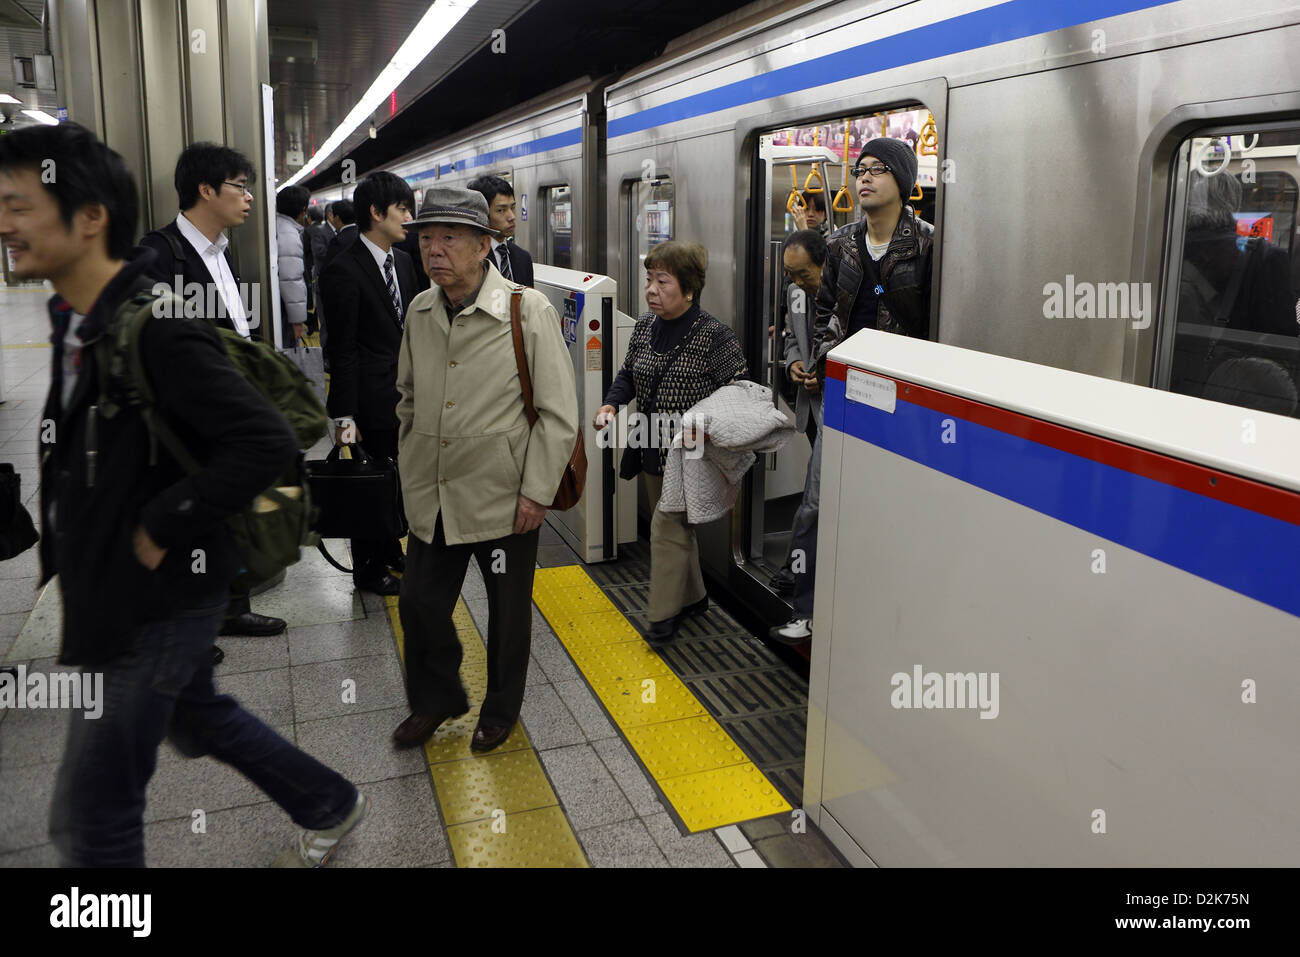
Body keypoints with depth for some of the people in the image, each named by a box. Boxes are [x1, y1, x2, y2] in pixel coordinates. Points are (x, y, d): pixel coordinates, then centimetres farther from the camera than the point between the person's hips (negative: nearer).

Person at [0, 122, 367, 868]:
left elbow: (269, 442, -32)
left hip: (157, 602, -10)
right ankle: (332, 807, 47)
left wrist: (164, 528, -23)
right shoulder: (75, 322, 5)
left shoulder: (155, 329, -24)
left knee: (91, 818, 3)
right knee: (199, 718, 28)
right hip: (113, 590, 10)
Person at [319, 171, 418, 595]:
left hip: (406, 394, 7)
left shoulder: (403, 262, 8)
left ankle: (389, 549, 36)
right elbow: (342, 349, -15)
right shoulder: (344, 270, -15)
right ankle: (368, 568, 23)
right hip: (373, 397, -7)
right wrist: (345, 414, -16)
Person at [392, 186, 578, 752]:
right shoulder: (420, 311, 3)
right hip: (432, 498, 5)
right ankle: (436, 700, 40)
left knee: (508, 613, 13)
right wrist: (411, 473, 13)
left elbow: (558, 414, -11)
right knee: (419, 604, 13)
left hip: (504, 499, -4)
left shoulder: (528, 311, -13)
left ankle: (501, 711, 37)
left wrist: (537, 492, -13)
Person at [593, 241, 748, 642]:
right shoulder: (645, 326, 2)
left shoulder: (714, 337, -16)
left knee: (667, 525, -6)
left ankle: (664, 613, 9)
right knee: (677, 525, 18)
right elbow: (628, 375, 15)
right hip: (653, 449, 7)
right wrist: (611, 405, -4)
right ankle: (694, 597, 36)